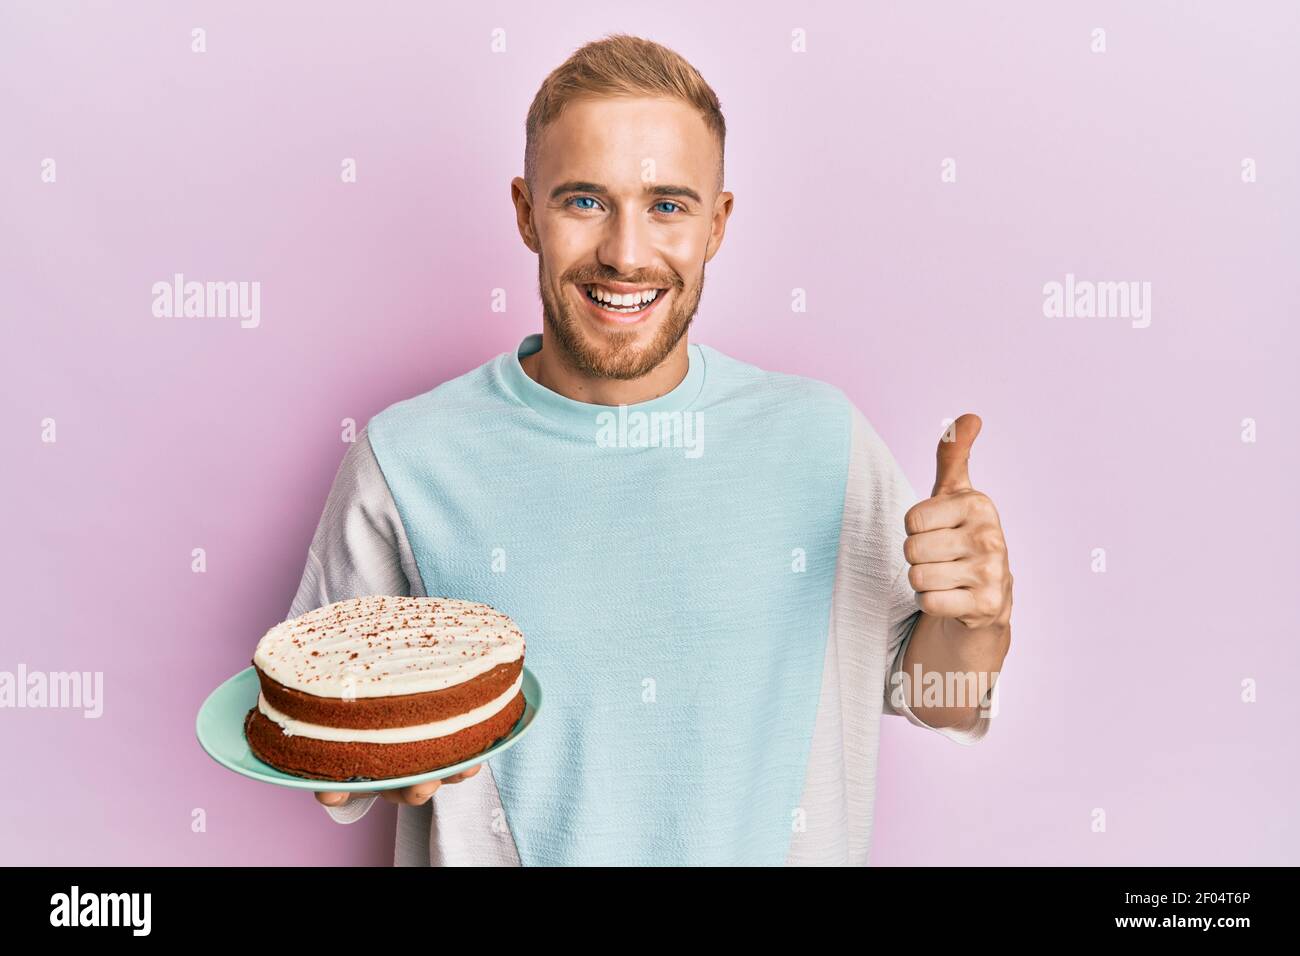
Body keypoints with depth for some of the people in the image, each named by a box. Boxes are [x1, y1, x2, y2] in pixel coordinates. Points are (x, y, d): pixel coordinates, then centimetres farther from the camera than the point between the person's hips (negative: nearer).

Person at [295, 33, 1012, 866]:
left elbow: (928, 695, -1)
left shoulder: (821, 437, -10)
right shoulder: (403, 460, -15)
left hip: (774, 845, 1)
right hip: (490, 852, 0)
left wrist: (978, 621, -20)